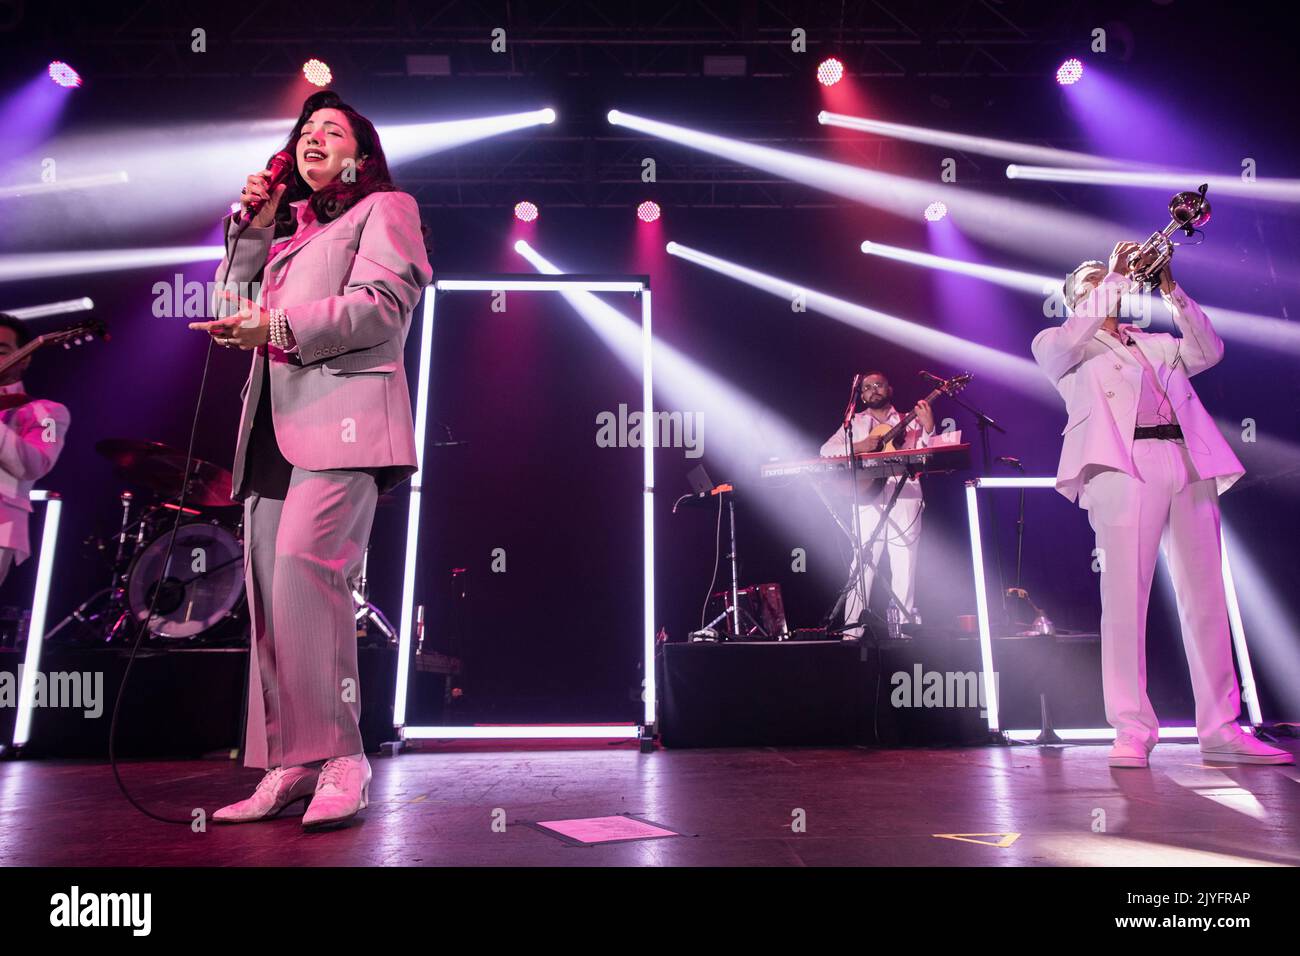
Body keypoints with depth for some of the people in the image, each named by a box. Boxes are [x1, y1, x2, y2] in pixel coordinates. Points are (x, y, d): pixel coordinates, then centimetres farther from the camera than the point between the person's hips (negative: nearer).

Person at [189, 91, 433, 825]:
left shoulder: (385, 209, 12)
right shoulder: (286, 227, 31)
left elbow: (383, 304, -5)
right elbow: (234, 311, 25)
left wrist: (279, 325, -11)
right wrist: (253, 226, 16)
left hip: (341, 414, -7)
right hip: (275, 423, 7)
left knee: (304, 565, -24)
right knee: (271, 589, -1)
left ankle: (339, 756, -18)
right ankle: (290, 765, 2)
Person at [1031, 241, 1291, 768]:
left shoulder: (1155, 344, 30)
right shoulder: (1060, 343, 16)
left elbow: (1208, 351, 15)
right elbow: (1062, 343, -7)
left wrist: (1171, 290, 8)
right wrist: (1113, 275, 0)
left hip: (1192, 465, 5)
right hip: (1124, 465, -5)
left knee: (1206, 596, 1)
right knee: (1125, 595, -12)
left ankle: (1220, 728, 6)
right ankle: (1132, 730, -9)